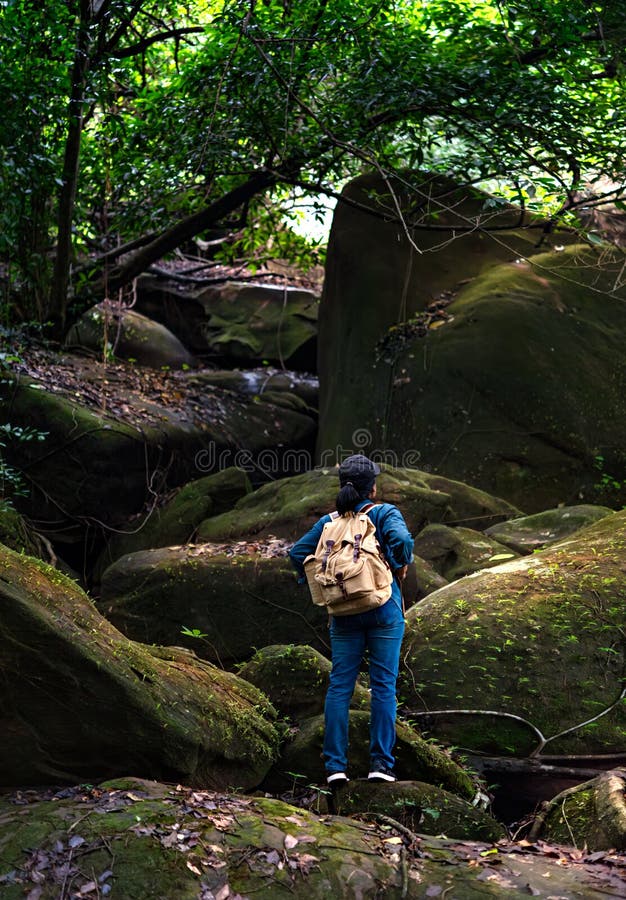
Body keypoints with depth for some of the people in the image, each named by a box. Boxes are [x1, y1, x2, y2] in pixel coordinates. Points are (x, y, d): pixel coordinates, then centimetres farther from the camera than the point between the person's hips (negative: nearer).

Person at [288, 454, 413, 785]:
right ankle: (380, 763, 1)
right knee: (383, 686, 3)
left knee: (339, 687, 6)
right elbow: (402, 540, -23)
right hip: (383, 611, -3)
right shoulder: (384, 513, -5)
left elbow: (297, 552, 3)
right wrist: (401, 565, -6)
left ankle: (335, 765, 3)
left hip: (344, 613, 3)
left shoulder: (329, 522, 6)